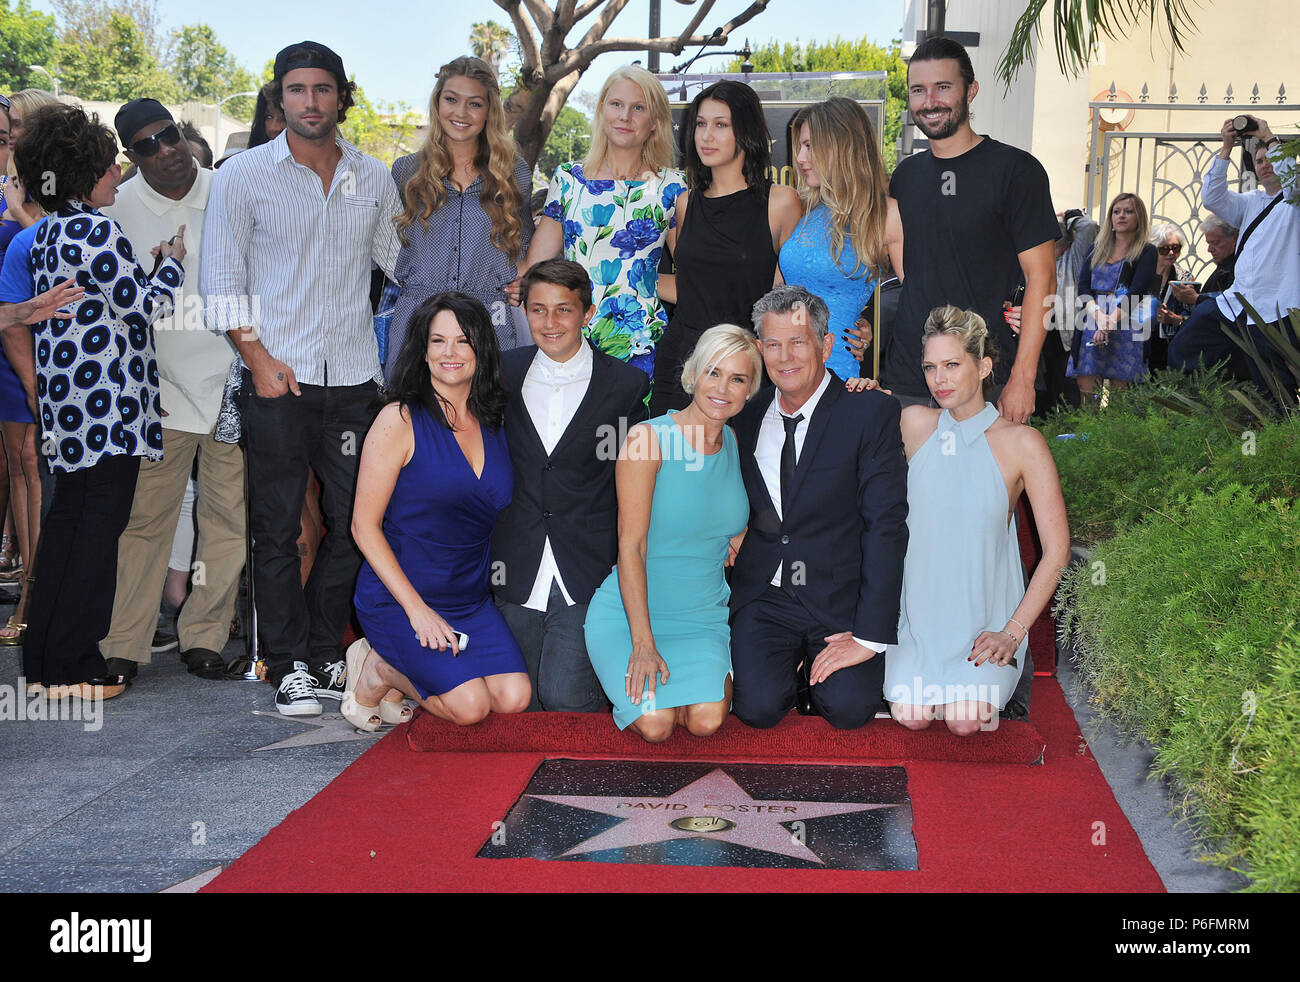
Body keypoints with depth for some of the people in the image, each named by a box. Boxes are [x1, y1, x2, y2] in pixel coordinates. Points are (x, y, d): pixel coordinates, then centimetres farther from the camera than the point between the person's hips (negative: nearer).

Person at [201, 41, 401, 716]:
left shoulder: (374, 179, 11)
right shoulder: (242, 175, 2)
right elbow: (223, 282, 0)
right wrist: (258, 357, -9)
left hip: (354, 376, 3)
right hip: (277, 379, -3)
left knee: (357, 522, 4)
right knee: (277, 529, 0)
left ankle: (325, 654, 20)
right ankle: (290, 668, 10)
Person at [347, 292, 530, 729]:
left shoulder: (494, 423, 7)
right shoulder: (401, 419, -9)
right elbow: (364, 525, -10)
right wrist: (417, 609, -16)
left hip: (472, 597, 6)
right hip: (397, 595, -5)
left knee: (513, 698, -14)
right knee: (469, 705, -21)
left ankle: (395, 670, 10)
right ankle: (376, 671, 8)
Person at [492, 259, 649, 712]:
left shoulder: (625, 384, -1)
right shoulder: (503, 373, 6)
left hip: (589, 572, -3)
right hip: (517, 571, 3)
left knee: (565, 698, -10)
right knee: (520, 703, 5)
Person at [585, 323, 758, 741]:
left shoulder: (736, 443, 4)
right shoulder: (647, 438, -12)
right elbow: (631, 546, -14)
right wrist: (643, 642, -19)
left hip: (703, 616, 4)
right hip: (629, 614, -3)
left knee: (706, 721, -22)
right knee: (655, 725, -23)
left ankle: (717, 672, 12)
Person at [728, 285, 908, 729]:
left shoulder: (872, 413, -6)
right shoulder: (746, 417, 8)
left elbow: (886, 525, -12)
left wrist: (870, 636, -18)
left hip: (841, 600, -2)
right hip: (764, 598, 2)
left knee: (848, 707, -22)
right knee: (758, 706, -20)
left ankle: (816, 673, 11)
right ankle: (797, 671, 12)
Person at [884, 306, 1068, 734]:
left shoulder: (1021, 442, -8)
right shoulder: (912, 423, 0)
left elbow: (1056, 551, -6)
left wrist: (1014, 631, -10)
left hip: (987, 617, -2)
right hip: (919, 612, 2)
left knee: (964, 721, -20)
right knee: (910, 714, -18)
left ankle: (984, 682, 13)